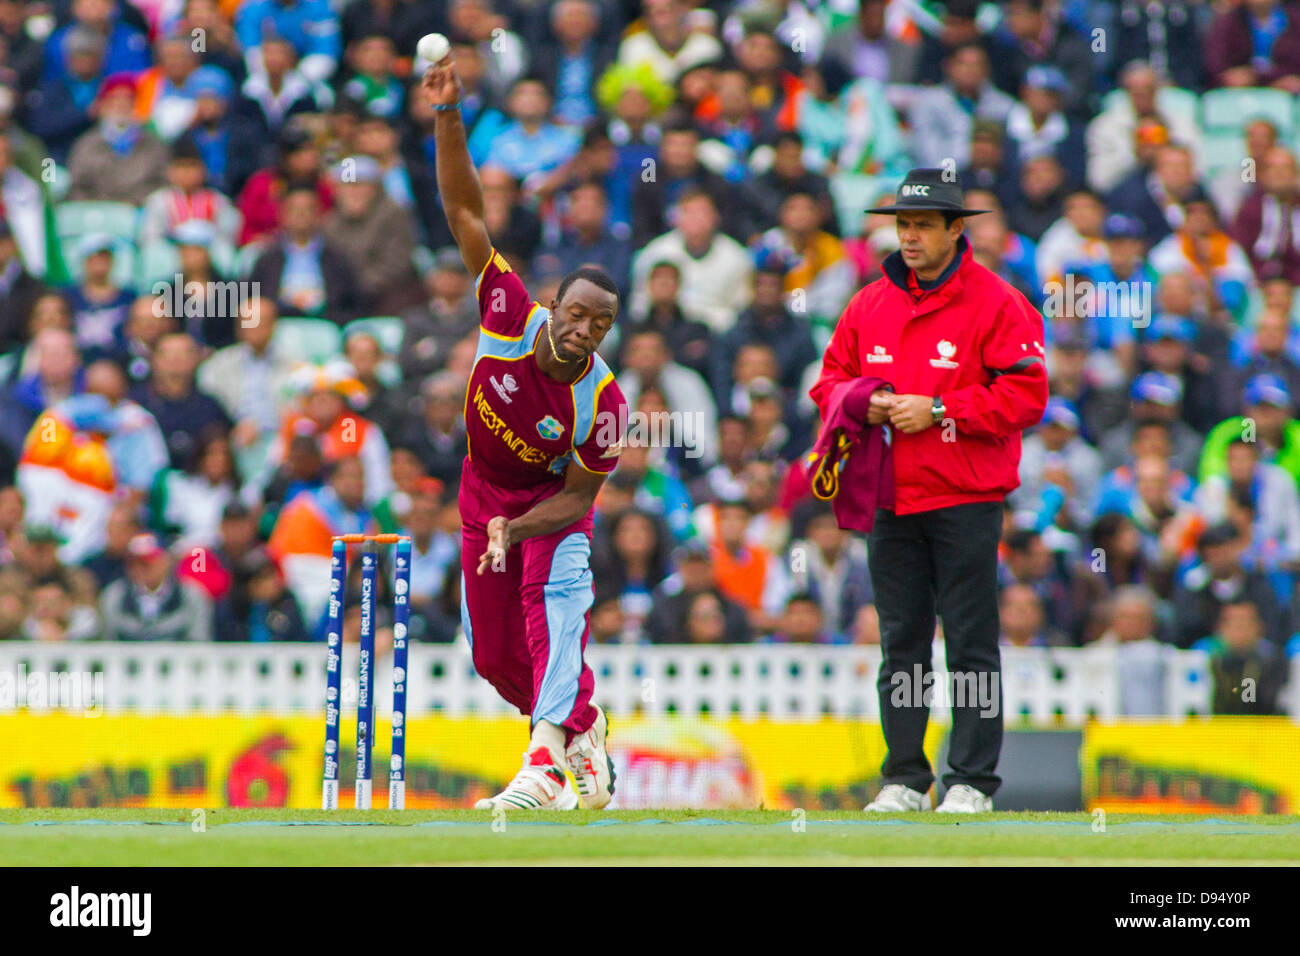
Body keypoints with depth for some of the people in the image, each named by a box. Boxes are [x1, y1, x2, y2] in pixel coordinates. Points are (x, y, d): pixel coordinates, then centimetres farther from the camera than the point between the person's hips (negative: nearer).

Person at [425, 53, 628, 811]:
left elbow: (578, 496, -18)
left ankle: (547, 763, -41)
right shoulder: (512, 315, -24)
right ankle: (581, 723, 34)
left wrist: (515, 530, -35)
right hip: (486, 489, 4)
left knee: (555, 595, -31)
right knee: (495, 655, 6)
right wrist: (449, 119, -37)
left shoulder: (604, 402, -28)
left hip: (553, 500, -4)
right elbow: (466, 211, -27)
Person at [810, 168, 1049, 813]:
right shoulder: (870, 305, 13)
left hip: (967, 499, -5)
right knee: (901, 644, 8)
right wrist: (861, 404, -3)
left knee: (970, 644, -3)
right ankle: (904, 779, 13)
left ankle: (972, 781, 0)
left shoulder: (995, 304, -4)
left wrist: (938, 411, -15)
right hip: (890, 498, 5)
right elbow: (831, 378, 20)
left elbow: (1025, 395, -10)